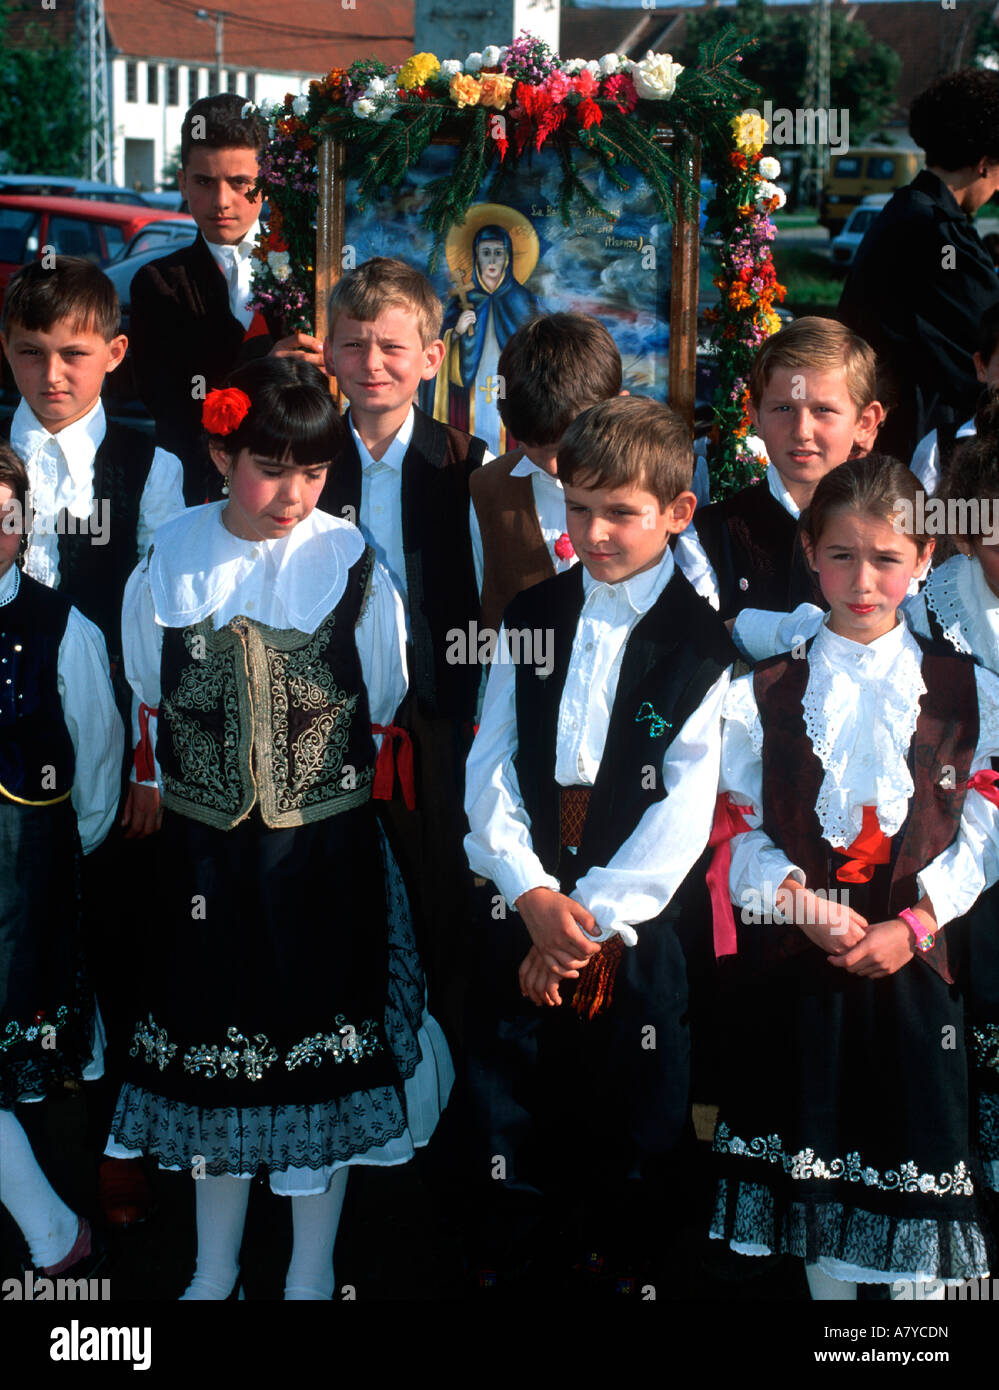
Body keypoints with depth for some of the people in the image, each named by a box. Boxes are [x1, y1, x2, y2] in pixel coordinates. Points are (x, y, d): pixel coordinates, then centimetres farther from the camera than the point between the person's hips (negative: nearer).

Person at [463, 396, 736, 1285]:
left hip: (636, 918, -3)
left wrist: (590, 913, -14)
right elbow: (489, 767, 1)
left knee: (638, 1122, 8)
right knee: (507, 1109, 13)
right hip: (523, 905, 3)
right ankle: (505, 1248, 32)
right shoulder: (532, 617, 6)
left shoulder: (702, 643, -5)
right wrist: (532, 893, -12)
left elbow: (684, 811, -10)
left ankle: (623, 1250, 29)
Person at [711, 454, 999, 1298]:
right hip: (793, 966, 1)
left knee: (914, 1145, 1)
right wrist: (806, 908, -14)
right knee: (812, 1147, 8)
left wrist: (914, 925, -12)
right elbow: (740, 832, 1)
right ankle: (831, 1292, 25)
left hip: (912, 966, 0)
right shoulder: (761, 694, 3)